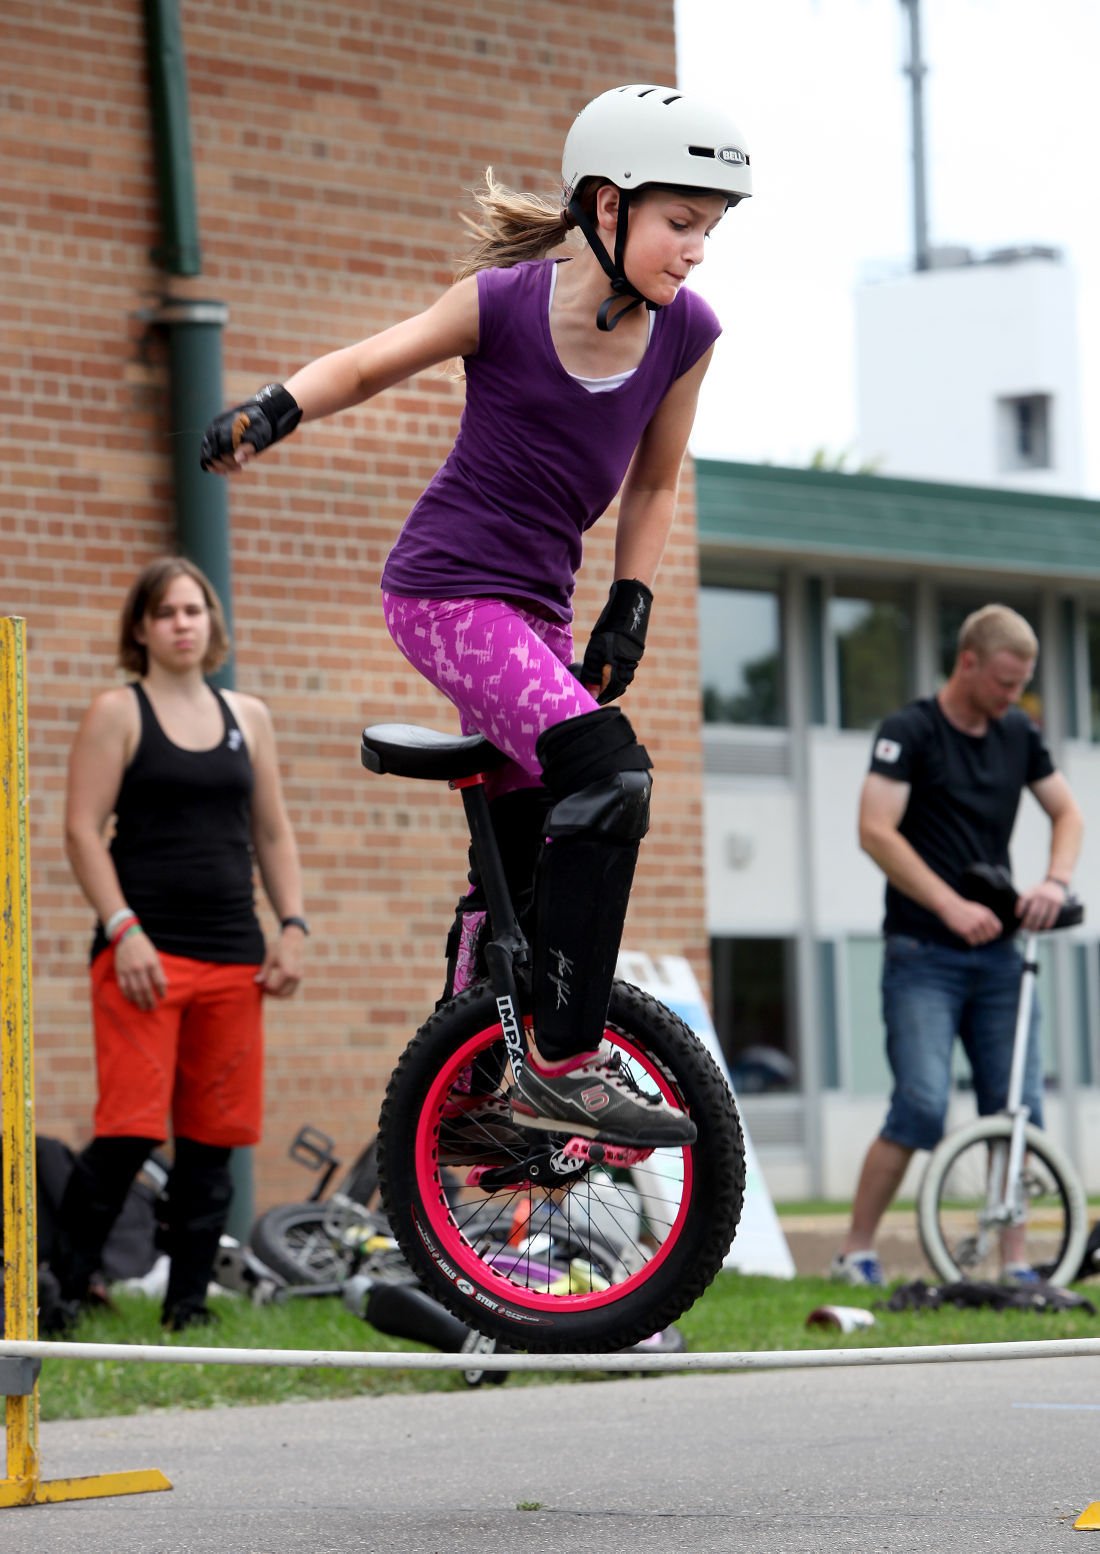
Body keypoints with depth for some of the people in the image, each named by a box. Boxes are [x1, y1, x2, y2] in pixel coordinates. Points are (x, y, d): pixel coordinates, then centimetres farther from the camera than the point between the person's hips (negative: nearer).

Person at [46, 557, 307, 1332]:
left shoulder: (247, 717, 16)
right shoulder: (117, 713, 2)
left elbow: (274, 834, 19)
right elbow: (83, 831, -4)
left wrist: (293, 926, 7)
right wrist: (124, 931, -13)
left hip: (234, 956, 5)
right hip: (145, 948, -5)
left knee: (213, 1137, 3)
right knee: (130, 1131, -14)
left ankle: (188, 1302, 10)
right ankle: (66, 1286, -3)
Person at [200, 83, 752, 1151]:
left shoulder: (684, 333, 0)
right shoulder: (507, 302, -13)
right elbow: (368, 364, -2)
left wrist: (629, 607, 4)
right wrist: (273, 408, -20)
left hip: (535, 607, 7)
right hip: (448, 590, -7)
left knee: (528, 854, 13)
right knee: (607, 775, -25)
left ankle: (471, 1092, 28)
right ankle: (564, 1064, -24)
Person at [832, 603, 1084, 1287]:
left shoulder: (1019, 735, 12)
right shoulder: (909, 732, -6)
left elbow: (1067, 811, 18)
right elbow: (876, 830, -14)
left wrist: (1055, 881, -3)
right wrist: (952, 907, -19)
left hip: (997, 952, 6)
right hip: (923, 954, -6)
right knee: (923, 1107, -15)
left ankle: (1014, 1261, 5)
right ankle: (856, 1252, -3)